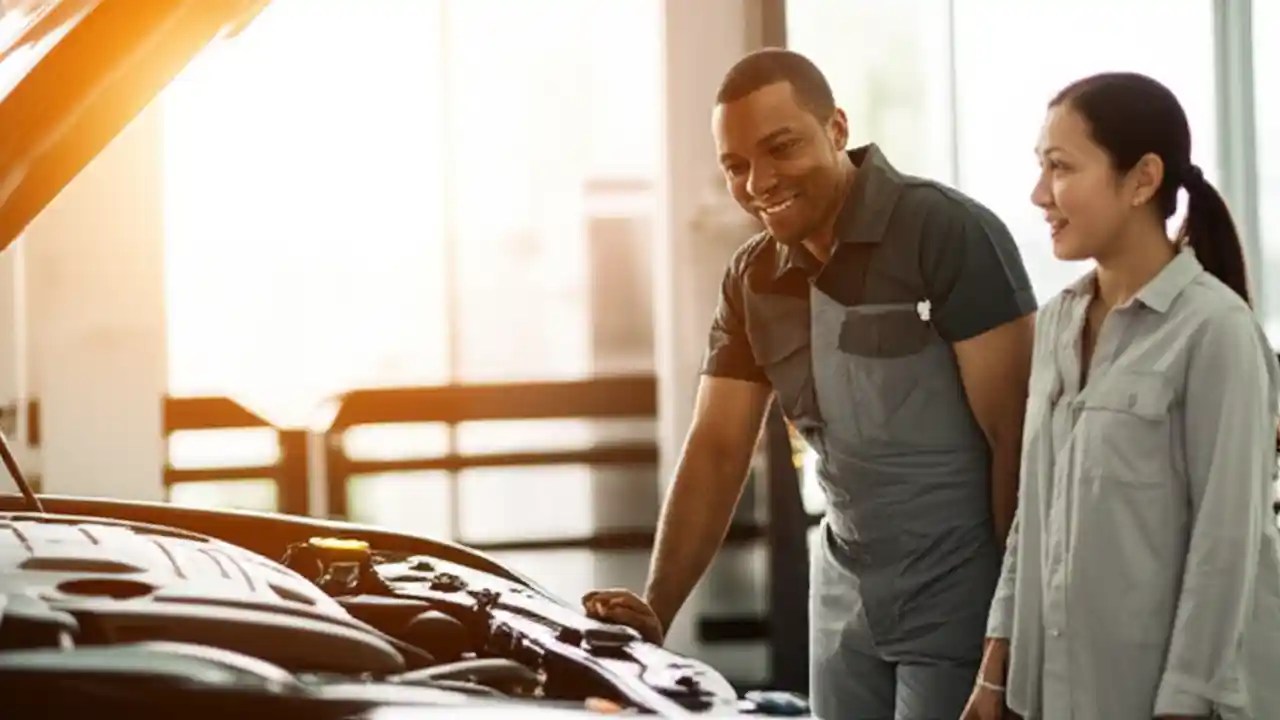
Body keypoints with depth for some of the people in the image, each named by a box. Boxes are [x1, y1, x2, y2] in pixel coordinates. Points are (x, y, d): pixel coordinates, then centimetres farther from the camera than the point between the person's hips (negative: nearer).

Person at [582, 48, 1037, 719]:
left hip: (960, 599, -6)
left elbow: (1017, 436, -16)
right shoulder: (750, 280, 6)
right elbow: (716, 449, 7)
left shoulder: (951, 234, -14)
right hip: (846, 596, 6)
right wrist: (657, 608, -4)